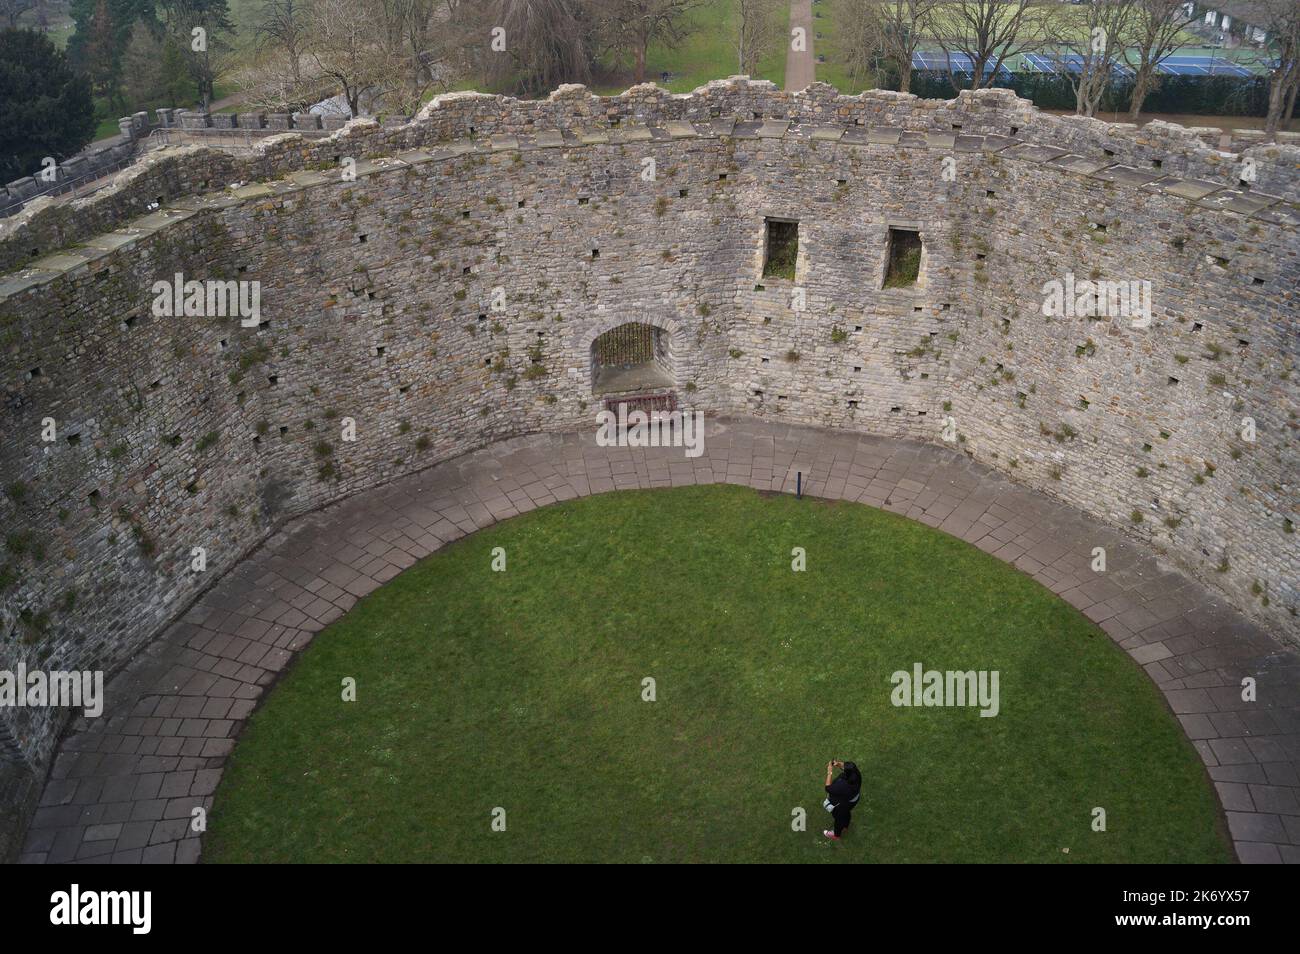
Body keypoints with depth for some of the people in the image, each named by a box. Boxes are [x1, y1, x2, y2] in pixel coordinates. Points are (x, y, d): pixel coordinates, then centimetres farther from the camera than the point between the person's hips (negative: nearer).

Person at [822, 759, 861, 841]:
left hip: (843, 804, -6)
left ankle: (836, 836, 55)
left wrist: (829, 772, -31)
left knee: (839, 818, 25)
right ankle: (845, 826, 68)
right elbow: (846, 767, -7)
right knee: (846, 812, 36)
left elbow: (828, 788, -33)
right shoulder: (855, 773, -29)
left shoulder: (843, 786, -48)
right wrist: (838, 764, -25)